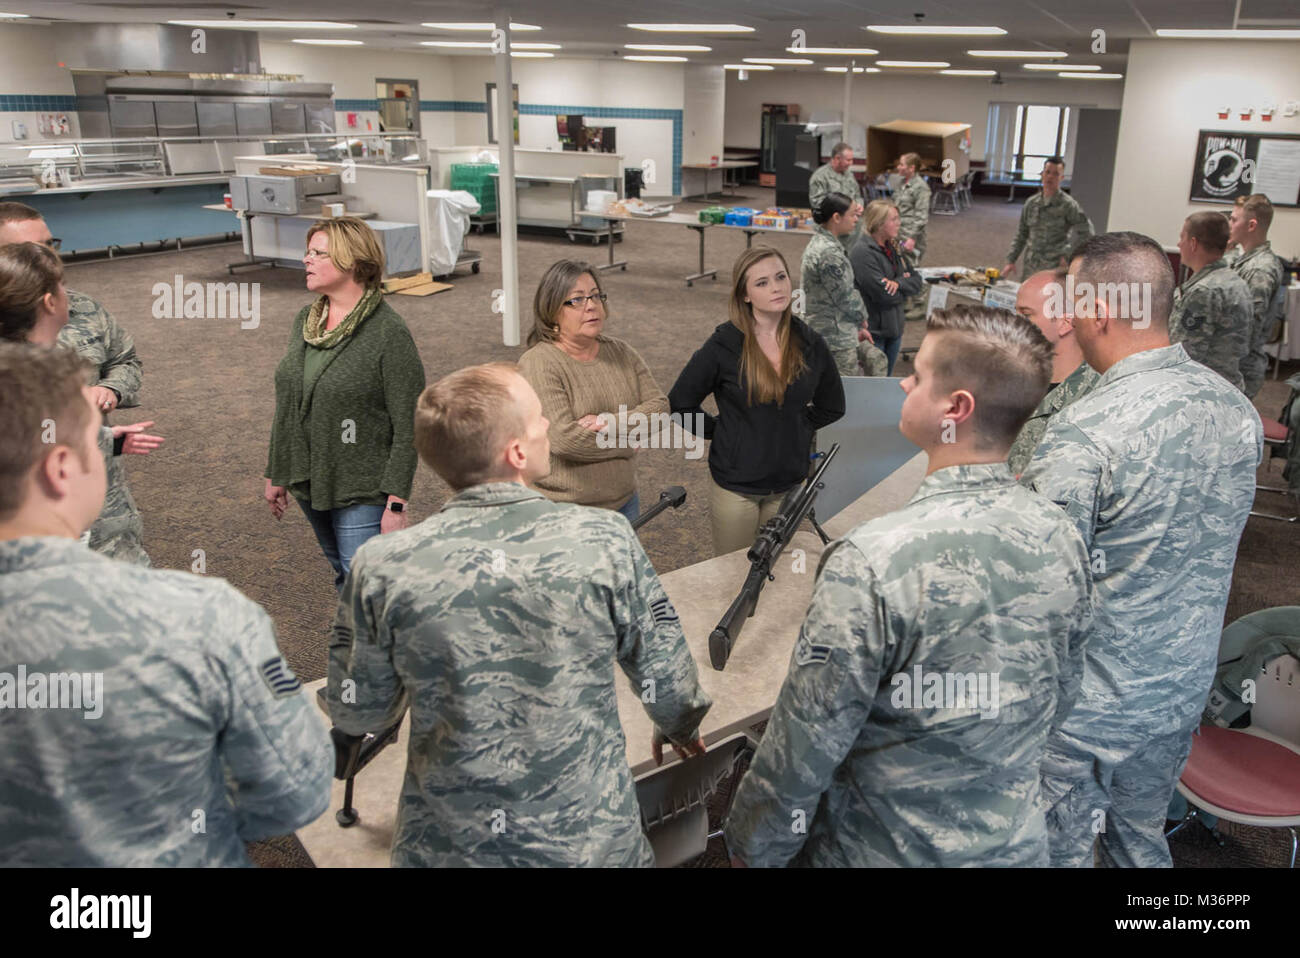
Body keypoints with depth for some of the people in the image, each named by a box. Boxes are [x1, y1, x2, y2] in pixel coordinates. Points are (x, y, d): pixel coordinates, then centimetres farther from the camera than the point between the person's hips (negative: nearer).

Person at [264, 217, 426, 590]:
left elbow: (407, 428, -16)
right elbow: (287, 404, 15)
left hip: (362, 494, -7)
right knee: (344, 578, 19)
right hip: (309, 487, 7)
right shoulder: (304, 320, 6)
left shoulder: (389, 333, -16)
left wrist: (396, 504, -18)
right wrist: (276, 474, 17)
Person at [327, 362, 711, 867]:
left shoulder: (382, 569, -15)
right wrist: (682, 731, 16)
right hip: (592, 840, -1)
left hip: (443, 845, 1)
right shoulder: (605, 540, -18)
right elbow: (666, 682, -6)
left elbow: (355, 715, -2)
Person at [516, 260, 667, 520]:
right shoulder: (537, 364, -16)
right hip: (562, 510, -6)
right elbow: (562, 438, -26)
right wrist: (626, 442, -14)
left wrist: (609, 423, -20)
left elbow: (659, 406, -3)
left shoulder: (620, 352, 4)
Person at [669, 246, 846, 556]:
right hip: (735, 485, -3)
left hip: (790, 483, 3)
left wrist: (796, 428, 5)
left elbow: (832, 407, 13)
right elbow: (680, 402, -4)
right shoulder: (724, 345, -13)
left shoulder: (810, 344, -2)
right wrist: (718, 430, -5)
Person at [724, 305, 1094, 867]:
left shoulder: (871, 563, -30)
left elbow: (804, 748, -23)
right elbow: (1061, 695, 5)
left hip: (884, 851, -5)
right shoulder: (1061, 540, -10)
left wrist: (753, 849, -7)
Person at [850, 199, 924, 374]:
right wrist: (904, 280, -4)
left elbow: (917, 281, 8)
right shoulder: (863, 253, -18)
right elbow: (884, 295, -24)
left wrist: (898, 284, -14)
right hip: (873, 331, -8)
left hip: (894, 327, 8)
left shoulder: (893, 248, 10)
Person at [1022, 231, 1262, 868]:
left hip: (1089, 704, -7)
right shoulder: (1236, 408, -3)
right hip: (1185, 686, 7)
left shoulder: (1082, 434, -29)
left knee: (1060, 848, 14)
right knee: (1141, 835, 27)